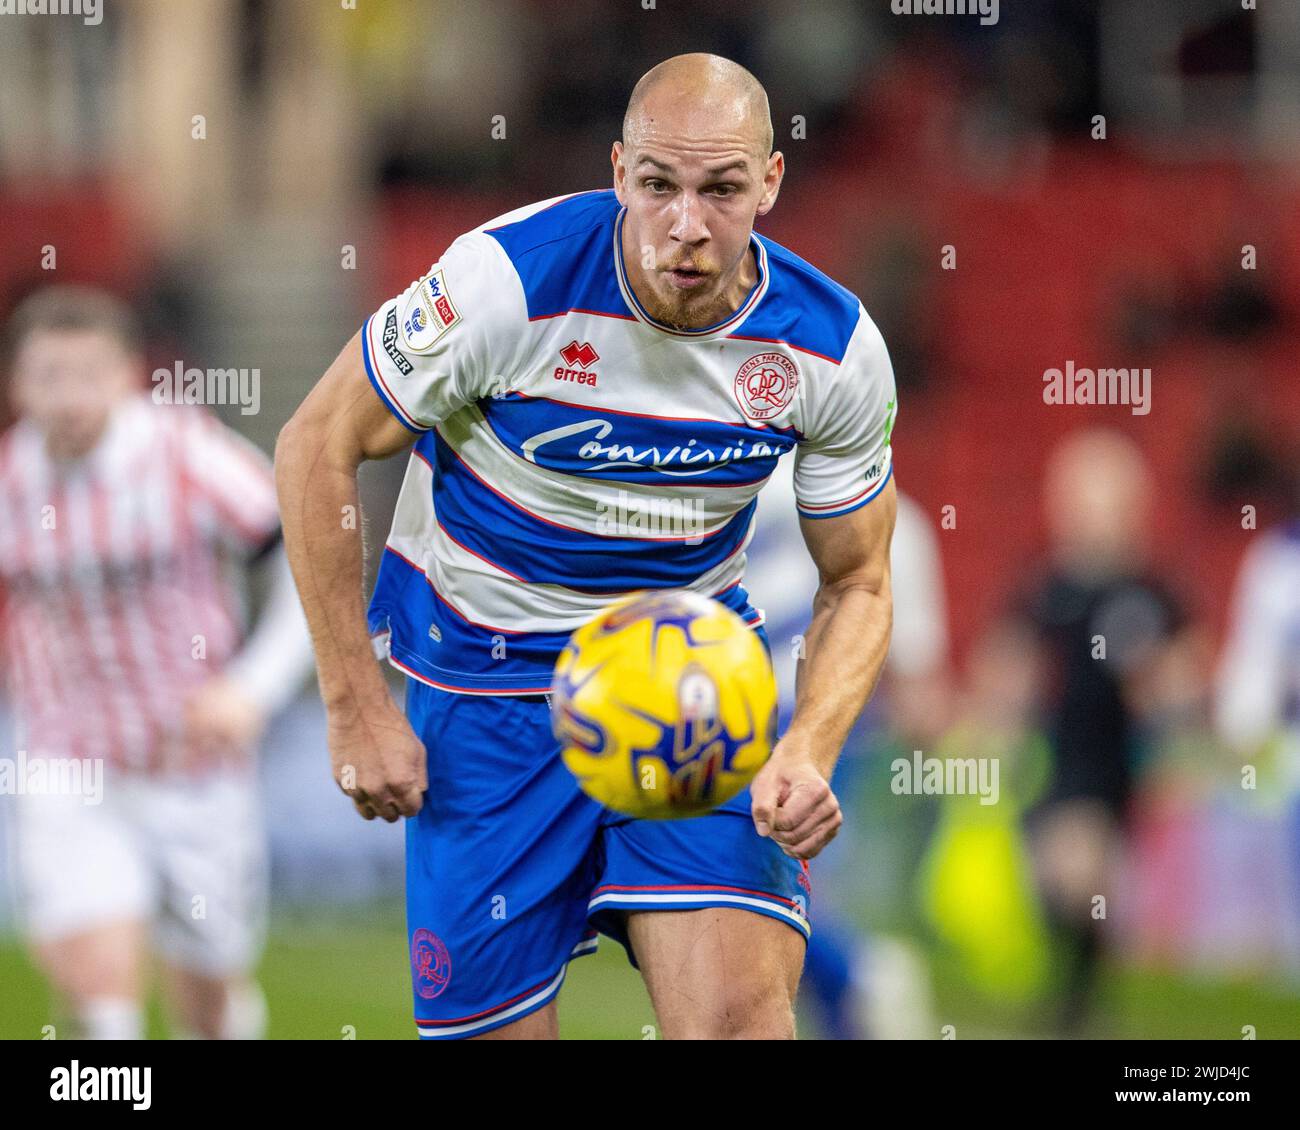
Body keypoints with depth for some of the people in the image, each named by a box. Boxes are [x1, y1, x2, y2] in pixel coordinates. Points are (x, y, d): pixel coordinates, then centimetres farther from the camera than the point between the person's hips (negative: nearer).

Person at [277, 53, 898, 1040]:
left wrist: (811, 751, -17)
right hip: (486, 678, -1)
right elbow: (316, 447, -11)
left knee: (740, 1006, -22)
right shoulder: (512, 280, -21)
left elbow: (858, 582, 3)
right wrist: (357, 707, -11)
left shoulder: (832, 346, -11)